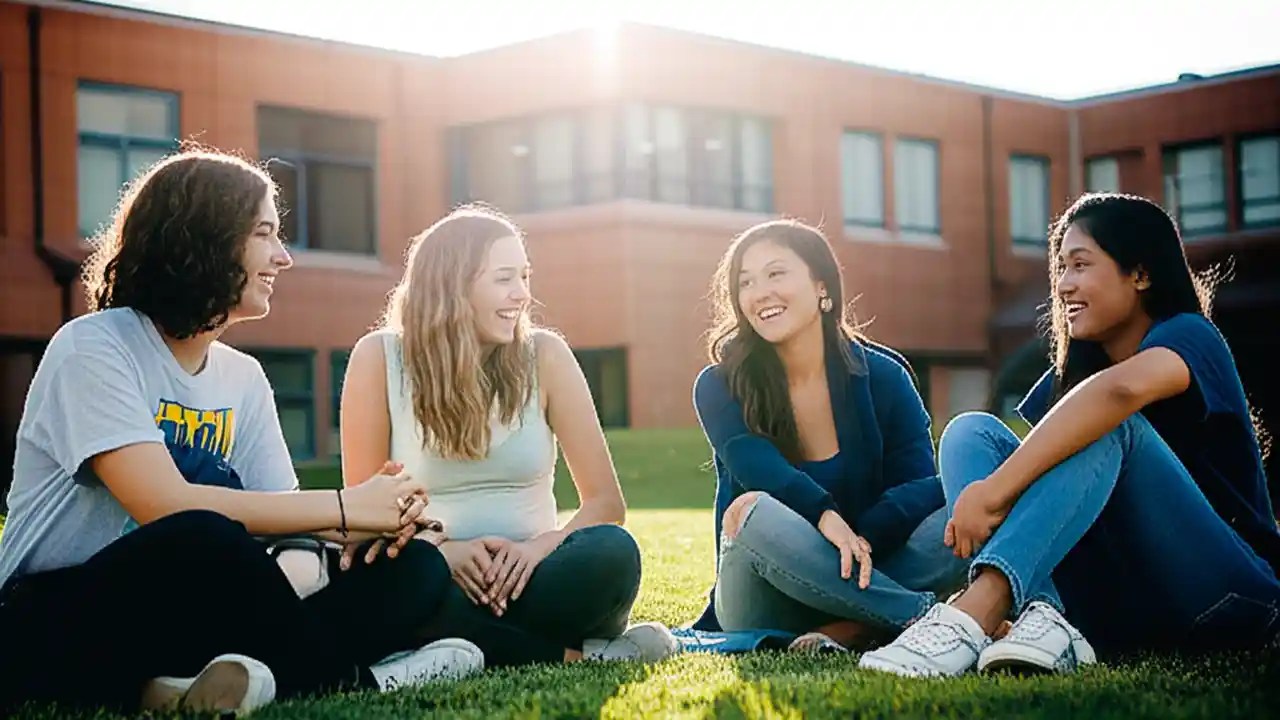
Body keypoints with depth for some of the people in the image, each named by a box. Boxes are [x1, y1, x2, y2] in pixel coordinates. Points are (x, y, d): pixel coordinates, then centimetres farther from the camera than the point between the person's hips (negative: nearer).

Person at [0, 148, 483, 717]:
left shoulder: (244, 378, 11)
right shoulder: (92, 349, -11)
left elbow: (281, 508, 5)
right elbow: (164, 507, -24)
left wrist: (379, 518, -18)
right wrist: (346, 508, -20)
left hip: (181, 617, 7)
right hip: (59, 626, -7)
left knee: (416, 566, -8)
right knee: (202, 538, -38)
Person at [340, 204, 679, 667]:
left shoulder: (544, 355, 2)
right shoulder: (378, 358, -1)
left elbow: (606, 501, -1)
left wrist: (539, 547, -23)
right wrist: (441, 550, -21)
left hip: (526, 579, 1)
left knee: (612, 553, -30)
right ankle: (575, 656, -25)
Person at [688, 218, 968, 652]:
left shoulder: (883, 377, 3)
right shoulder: (719, 387, 0)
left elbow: (921, 484, -9)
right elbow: (758, 470, -19)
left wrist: (862, 537, -30)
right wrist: (823, 514, -40)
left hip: (858, 578, 2)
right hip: (763, 608, -1)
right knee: (759, 513, -35)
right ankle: (925, 615, -34)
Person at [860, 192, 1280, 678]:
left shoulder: (1190, 337, -8)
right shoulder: (1069, 376, 16)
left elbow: (1121, 388, -31)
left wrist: (997, 488, -36)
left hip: (1226, 597, -6)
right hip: (1120, 612, 6)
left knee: (1106, 428, -28)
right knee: (969, 431, -5)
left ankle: (973, 618, -45)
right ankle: (1045, 617, -32)